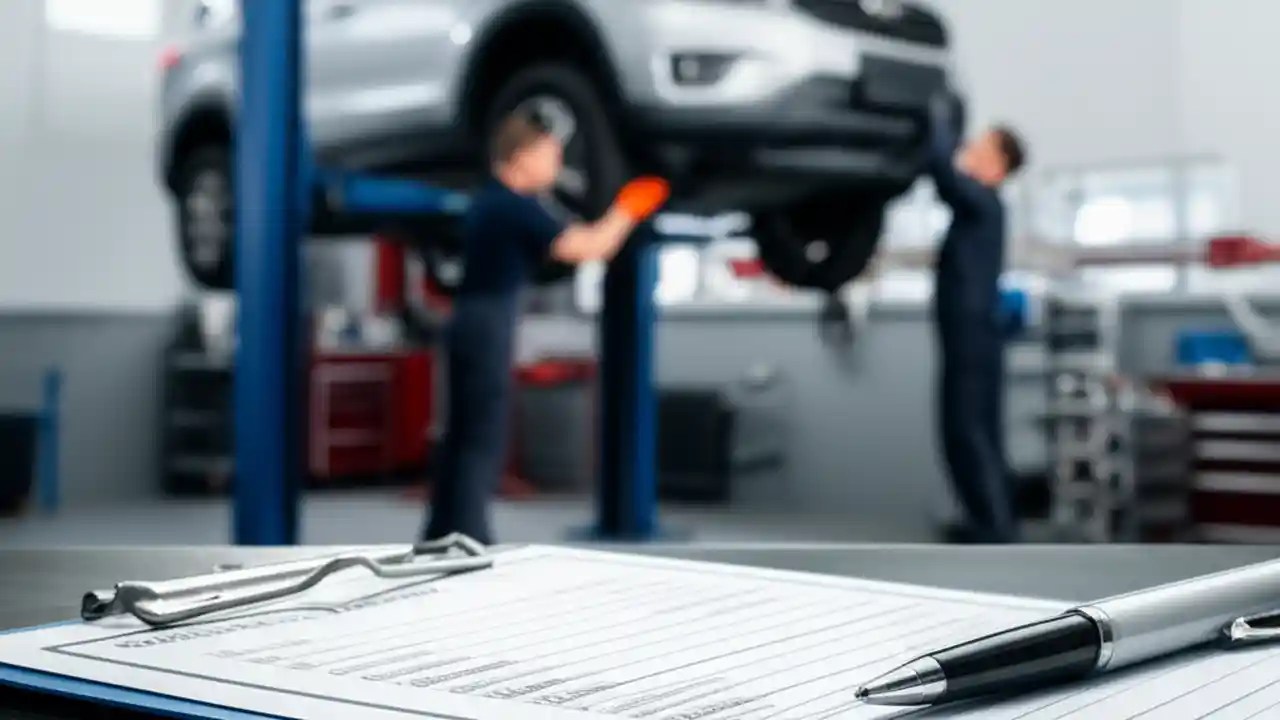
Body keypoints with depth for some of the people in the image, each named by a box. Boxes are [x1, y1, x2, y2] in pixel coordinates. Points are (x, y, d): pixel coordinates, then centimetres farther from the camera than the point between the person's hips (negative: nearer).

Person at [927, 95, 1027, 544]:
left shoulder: (983, 201, -11)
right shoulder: (975, 204, 15)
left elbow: (941, 164, -24)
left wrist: (939, 116, -11)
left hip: (974, 339, -9)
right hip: (968, 339, 9)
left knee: (968, 435, -10)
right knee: (975, 435, 13)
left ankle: (995, 531, -10)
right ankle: (993, 524, 19)